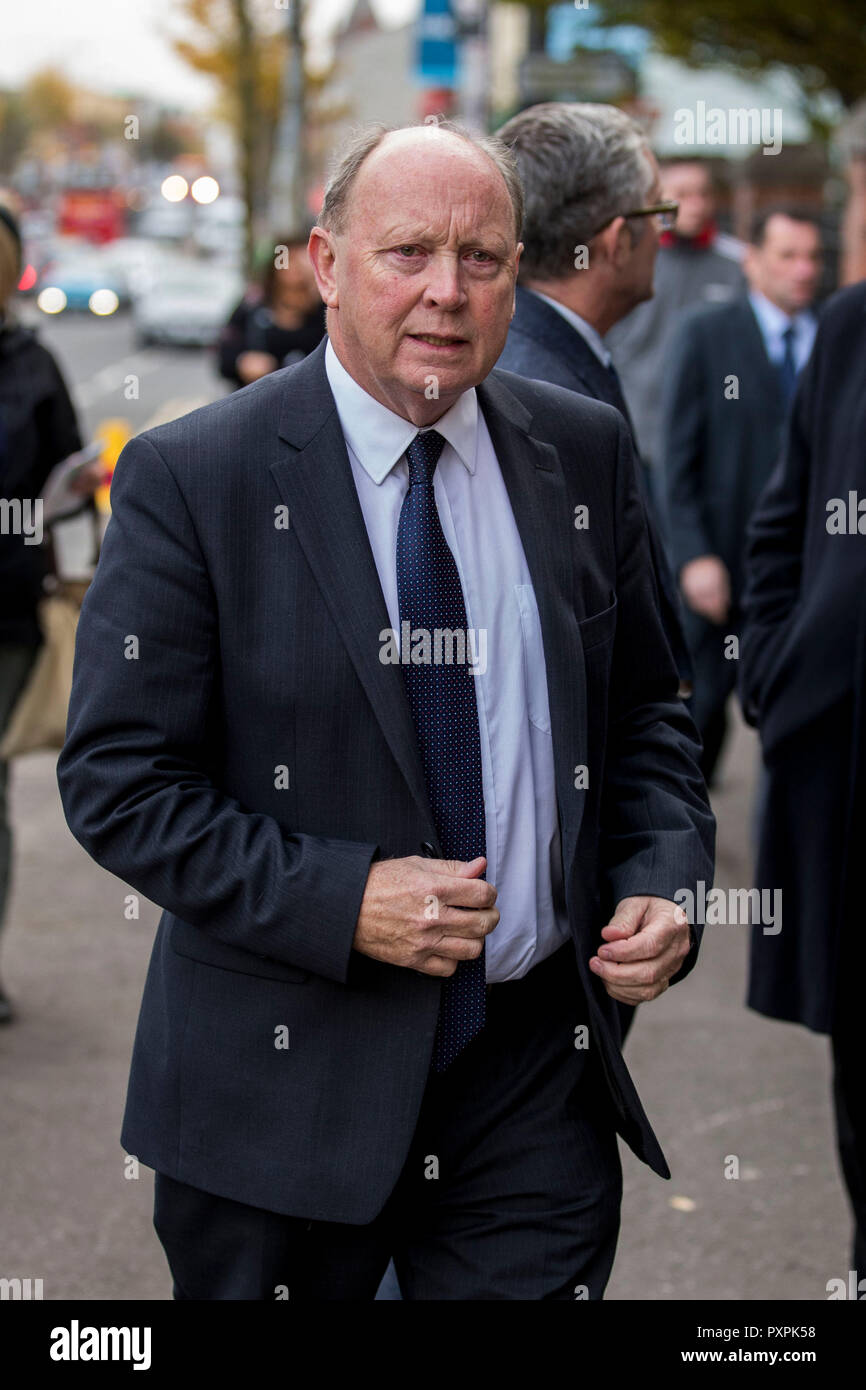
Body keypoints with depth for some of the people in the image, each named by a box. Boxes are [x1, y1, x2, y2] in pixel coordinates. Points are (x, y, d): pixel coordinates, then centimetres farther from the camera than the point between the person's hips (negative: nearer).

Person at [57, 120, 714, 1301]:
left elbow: (644, 714, 15)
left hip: (538, 1070, 3)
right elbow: (118, 780, -10)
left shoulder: (585, 454, 5)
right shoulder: (191, 479, -8)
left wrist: (665, 885, -4)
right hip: (287, 1081, -2)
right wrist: (339, 902, -19)